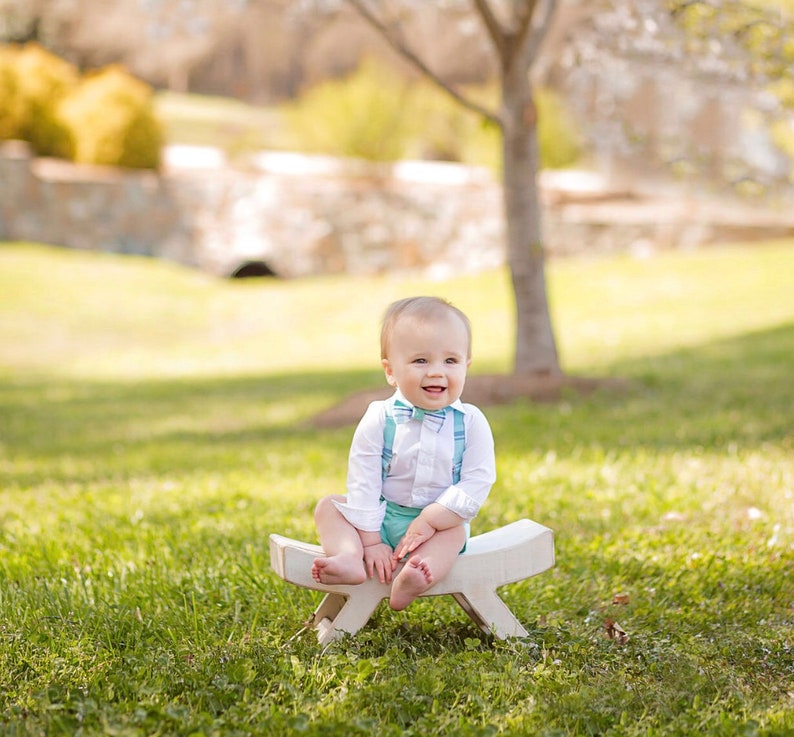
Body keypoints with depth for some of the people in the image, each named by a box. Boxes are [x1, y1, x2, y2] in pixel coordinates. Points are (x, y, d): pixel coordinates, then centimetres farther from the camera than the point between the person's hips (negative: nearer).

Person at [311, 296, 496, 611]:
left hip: (441, 521, -1)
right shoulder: (379, 420, -10)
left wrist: (429, 520, -21)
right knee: (328, 507, -13)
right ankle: (349, 559, -41)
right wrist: (370, 539, -16)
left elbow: (476, 483, -14)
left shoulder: (470, 423, -10)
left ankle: (411, 579, -55)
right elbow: (363, 482, -10)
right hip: (381, 518, 2)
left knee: (456, 532, -30)